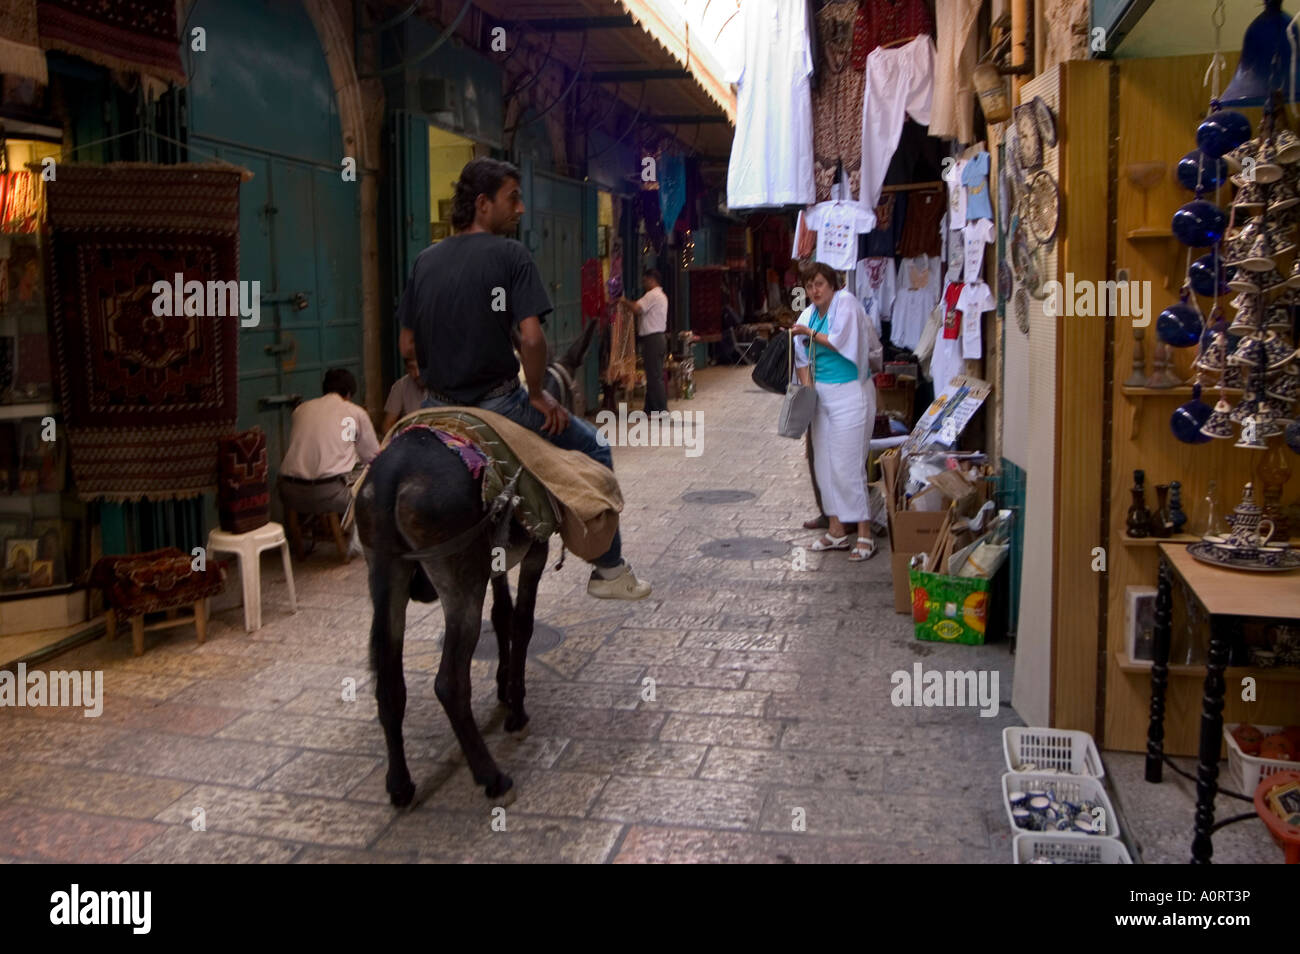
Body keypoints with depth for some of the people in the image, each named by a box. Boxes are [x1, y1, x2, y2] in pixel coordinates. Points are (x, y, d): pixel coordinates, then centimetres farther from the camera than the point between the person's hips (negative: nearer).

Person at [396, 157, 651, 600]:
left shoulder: (425, 260, 8)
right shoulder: (510, 254, -10)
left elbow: (407, 344, 11)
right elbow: (531, 337, -20)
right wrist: (538, 393, -6)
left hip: (438, 408, 6)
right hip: (496, 405, -5)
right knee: (593, 449, 11)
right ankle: (609, 570, 15)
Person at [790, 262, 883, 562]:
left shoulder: (846, 304, -9)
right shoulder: (809, 314, 10)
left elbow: (840, 343, -17)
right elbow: (803, 359, 11)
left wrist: (811, 334, -7)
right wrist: (807, 389, 0)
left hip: (850, 393, -8)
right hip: (822, 393, 8)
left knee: (847, 464, -9)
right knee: (825, 463, 9)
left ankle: (864, 534, -2)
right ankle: (838, 530, 19)